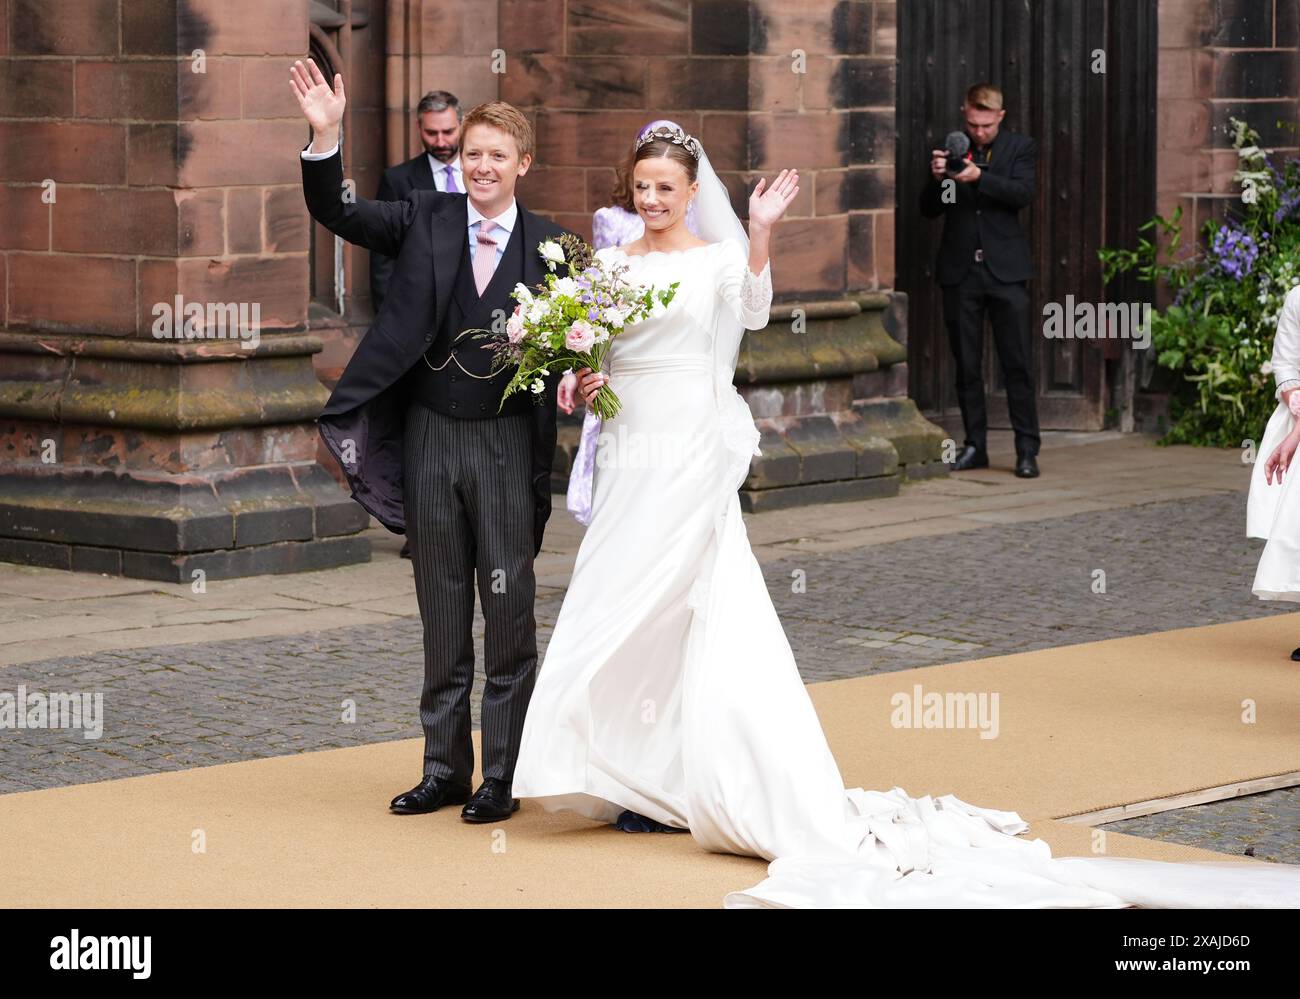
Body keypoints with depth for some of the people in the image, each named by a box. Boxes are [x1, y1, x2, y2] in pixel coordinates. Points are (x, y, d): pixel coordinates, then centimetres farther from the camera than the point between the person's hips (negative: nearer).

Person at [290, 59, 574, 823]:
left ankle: (504, 775, 11)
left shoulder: (548, 244, -1)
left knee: (509, 613, 2)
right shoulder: (426, 221, 2)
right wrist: (326, 137, -21)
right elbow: (336, 213, -6)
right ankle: (445, 769, 20)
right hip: (430, 438, 2)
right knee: (442, 614, 11)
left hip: (506, 443, -2)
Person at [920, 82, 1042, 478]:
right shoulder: (951, 149, 8)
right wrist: (936, 177, -13)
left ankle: (1027, 449, 0)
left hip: (1005, 268, -2)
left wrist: (979, 177, -24)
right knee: (966, 365, 6)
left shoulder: (1019, 147, 4)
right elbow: (929, 210, 7)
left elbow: (1024, 193, -11)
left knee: (1017, 363, -3)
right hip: (960, 271, 2)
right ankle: (974, 446, 14)